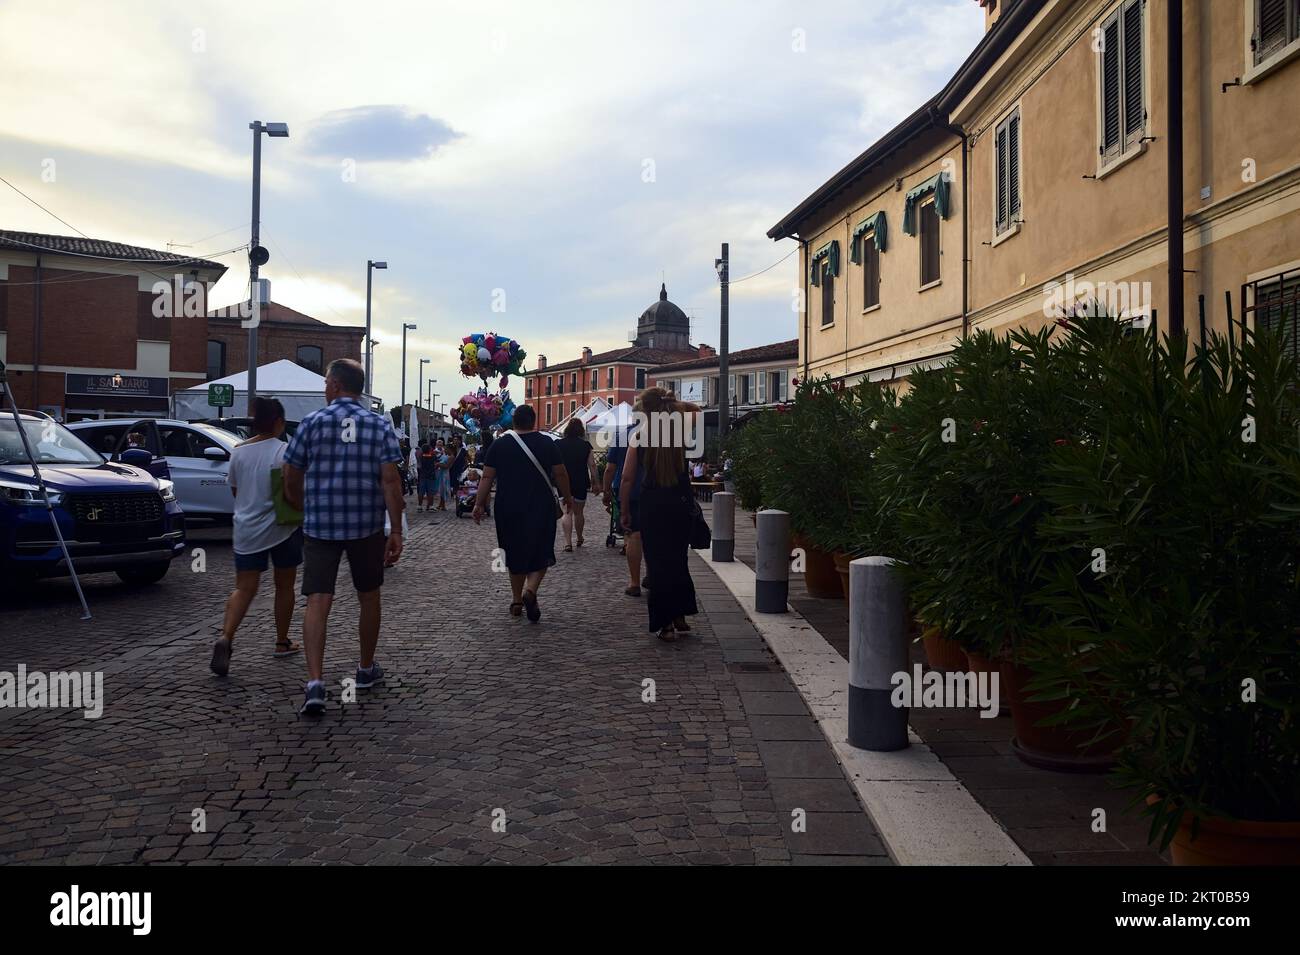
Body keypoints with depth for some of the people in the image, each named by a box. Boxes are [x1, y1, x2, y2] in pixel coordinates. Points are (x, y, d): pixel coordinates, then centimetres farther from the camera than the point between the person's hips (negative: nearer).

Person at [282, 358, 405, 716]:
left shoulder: (312, 422, -2)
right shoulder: (380, 425, 0)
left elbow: (291, 480, 2)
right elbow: (391, 481, -8)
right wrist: (396, 532, -6)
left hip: (319, 526, -1)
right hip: (367, 526, 1)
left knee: (317, 603, -3)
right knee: (368, 597, 17)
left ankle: (315, 682, -16)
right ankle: (366, 669, 32)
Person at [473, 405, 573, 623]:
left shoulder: (499, 444, 1)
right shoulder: (547, 443, -2)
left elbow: (487, 477, -1)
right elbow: (560, 474, 1)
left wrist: (479, 504, 4)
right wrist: (567, 497, 15)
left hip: (509, 508, 2)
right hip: (541, 507, -2)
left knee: (515, 552, 15)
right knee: (540, 551, 7)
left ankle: (516, 599, 21)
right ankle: (530, 590, -17)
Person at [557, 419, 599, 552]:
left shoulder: (559, 444, -1)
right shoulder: (586, 445, -2)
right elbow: (592, 465, -3)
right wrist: (595, 481, 5)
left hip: (564, 482, -1)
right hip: (581, 482, 1)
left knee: (567, 512, -1)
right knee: (578, 512, 16)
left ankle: (568, 542, -14)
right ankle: (580, 539, 33)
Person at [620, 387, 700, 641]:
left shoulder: (639, 439, -4)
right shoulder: (679, 432, -2)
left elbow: (627, 479, -4)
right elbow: (696, 410, 20)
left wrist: (625, 512, 5)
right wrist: (674, 404, 4)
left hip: (651, 506, -2)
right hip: (681, 504, 2)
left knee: (657, 565, 5)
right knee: (678, 560, 18)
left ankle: (665, 624, 5)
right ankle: (679, 615, 21)